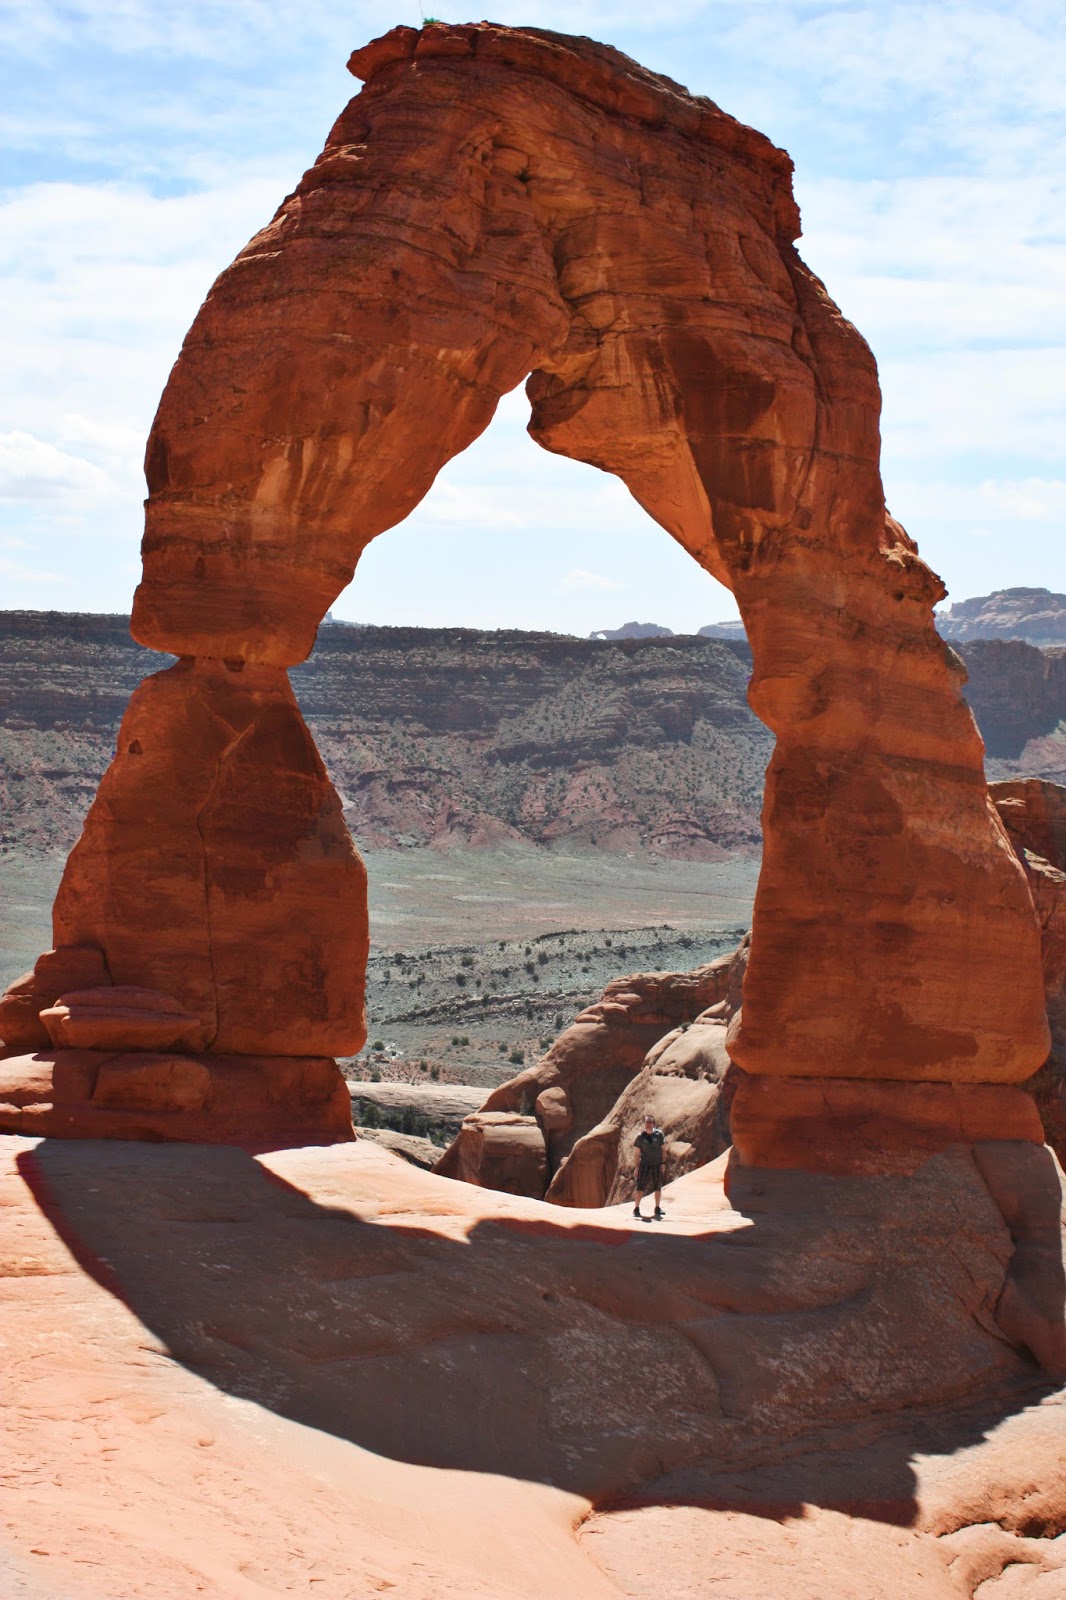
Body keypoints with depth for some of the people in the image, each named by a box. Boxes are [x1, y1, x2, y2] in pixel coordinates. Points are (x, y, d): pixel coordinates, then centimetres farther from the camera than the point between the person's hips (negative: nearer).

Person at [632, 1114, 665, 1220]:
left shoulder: (659, 1134, -3)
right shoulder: (641, 1136, -5)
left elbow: (663, 1149, 4)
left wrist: (663, 1163, -1)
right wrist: (636, 1167, -1)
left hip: (657, 1165, 2)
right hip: (645, 1165, -2)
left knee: (658, 1188, 11)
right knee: (640, 1188, -7)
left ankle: (657, 1208, 26)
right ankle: (636, 1209, 0)